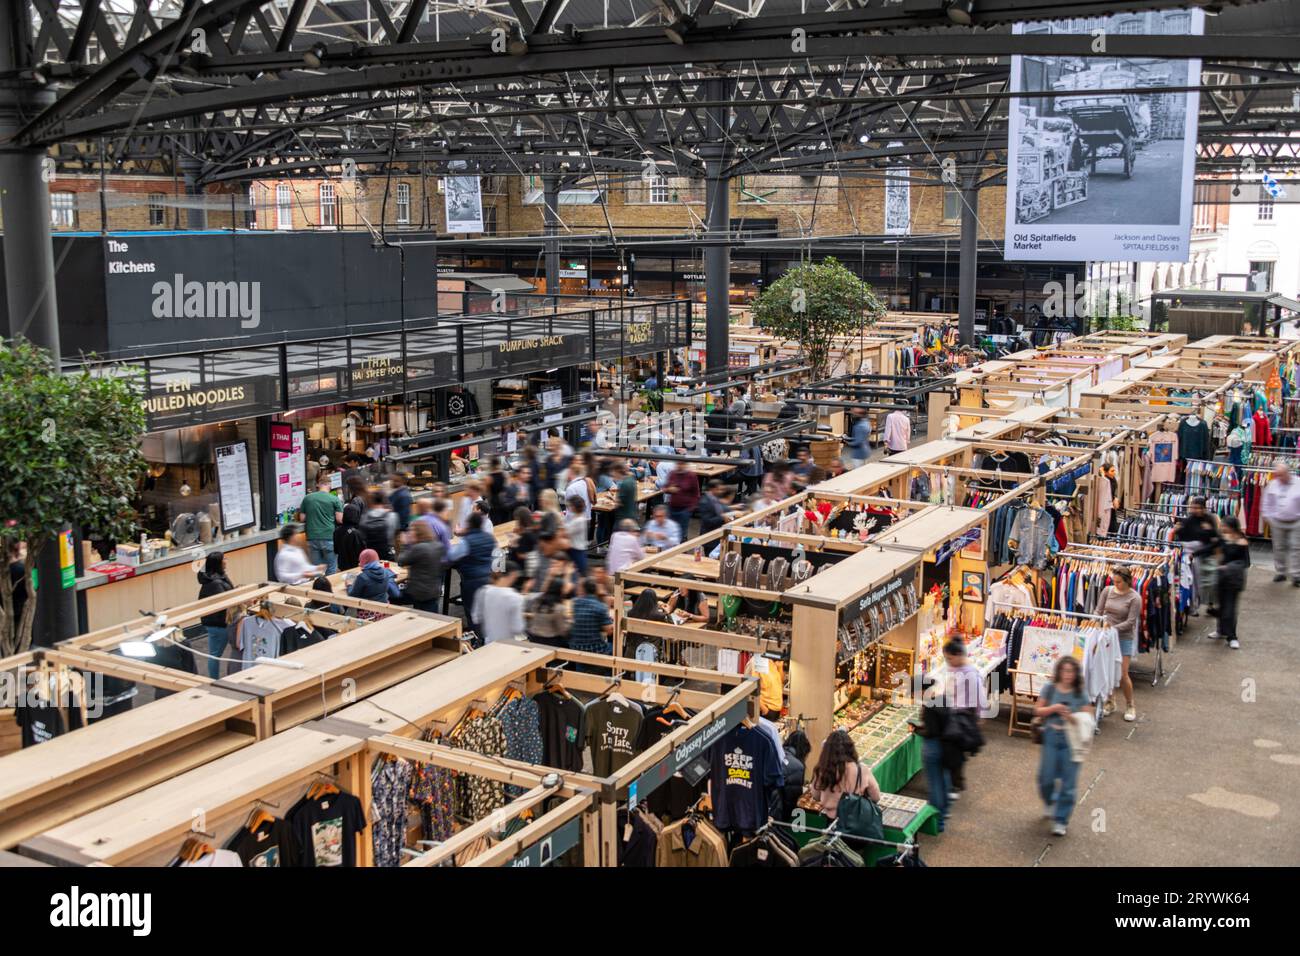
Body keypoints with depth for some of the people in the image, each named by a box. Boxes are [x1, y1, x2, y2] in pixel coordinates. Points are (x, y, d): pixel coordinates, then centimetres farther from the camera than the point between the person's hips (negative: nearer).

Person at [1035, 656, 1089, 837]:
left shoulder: (1080, 695, -1)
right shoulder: (1050, 689, 0)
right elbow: (1038, 711, 3)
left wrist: (1071, 717, -19)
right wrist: (1053, 708, -14)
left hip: (1071, 740, 0)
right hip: (1051, 737, 1)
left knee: (1068, 783, 0)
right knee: (1047, 778, 3)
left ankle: (1060, 821, 12)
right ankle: (1049, 802, 36)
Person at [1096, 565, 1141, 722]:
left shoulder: (1134, 598, -9)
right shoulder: (1108, 591, 2)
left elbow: (1130, 622, -13)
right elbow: (1098, 612, 7)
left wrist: (1113, 628, -21)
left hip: (1124, 638, -3)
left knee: (1122, 674, -4)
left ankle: (1129, 706, 15)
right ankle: (1109, 702, 25)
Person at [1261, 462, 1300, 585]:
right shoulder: (1272, 485, 0)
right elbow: (1266, 502, 9)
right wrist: (1266, 516, 5)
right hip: (1277, 522, 3)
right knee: (1279, 548, 10)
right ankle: (1280, 572, 22)